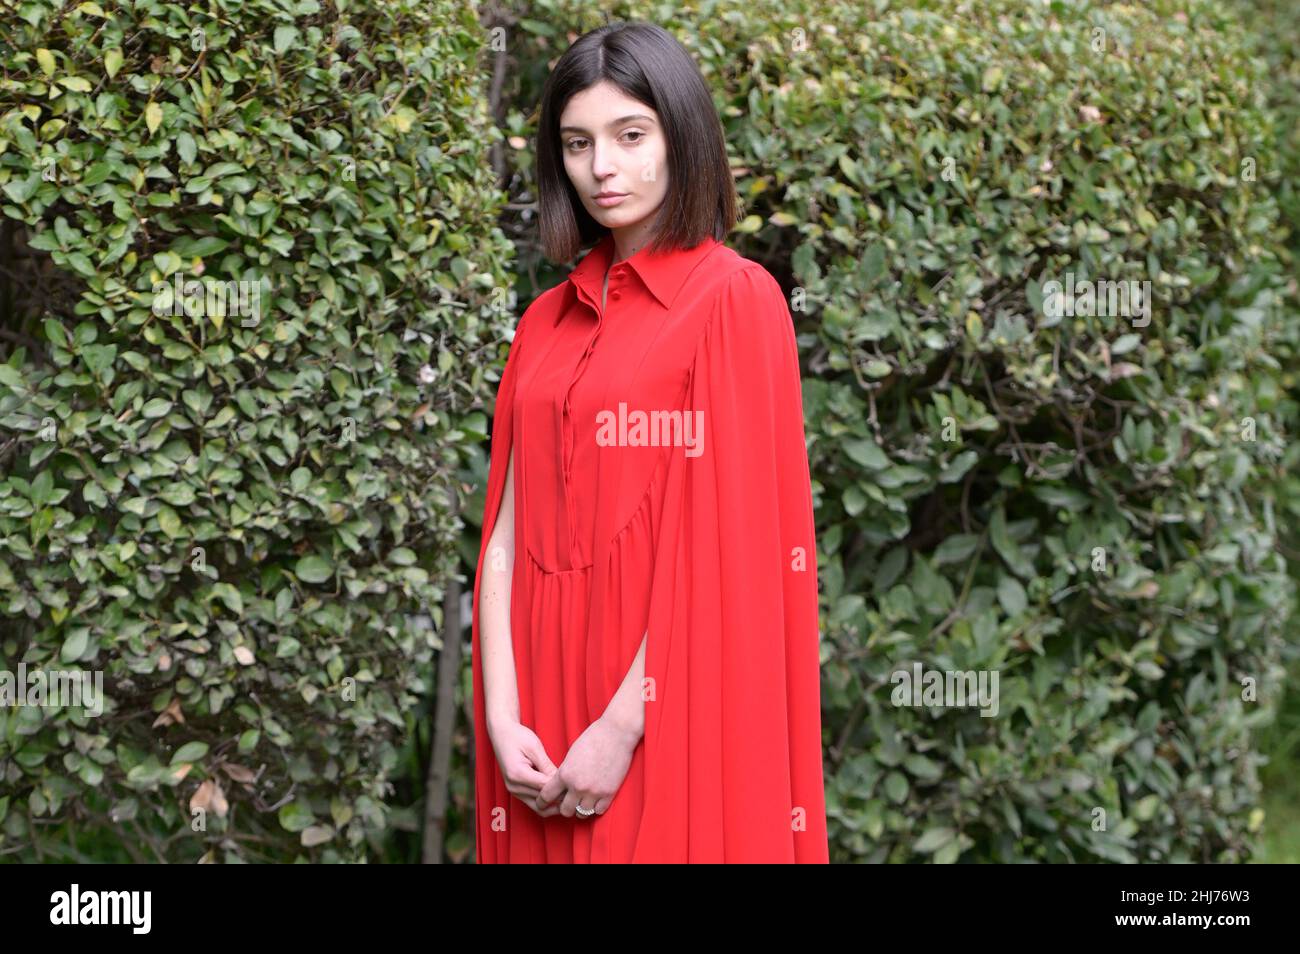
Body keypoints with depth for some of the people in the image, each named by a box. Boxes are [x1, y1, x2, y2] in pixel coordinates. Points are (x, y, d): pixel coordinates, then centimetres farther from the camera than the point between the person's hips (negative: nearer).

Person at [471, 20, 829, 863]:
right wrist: (501, 716, -7)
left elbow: (720, 538, -12)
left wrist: (625, 725, -16)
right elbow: (509, 531, 5)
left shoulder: (735, 299, -6)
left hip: (673, 714, -5)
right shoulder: (549, 321, 11)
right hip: (545, 712, 5)